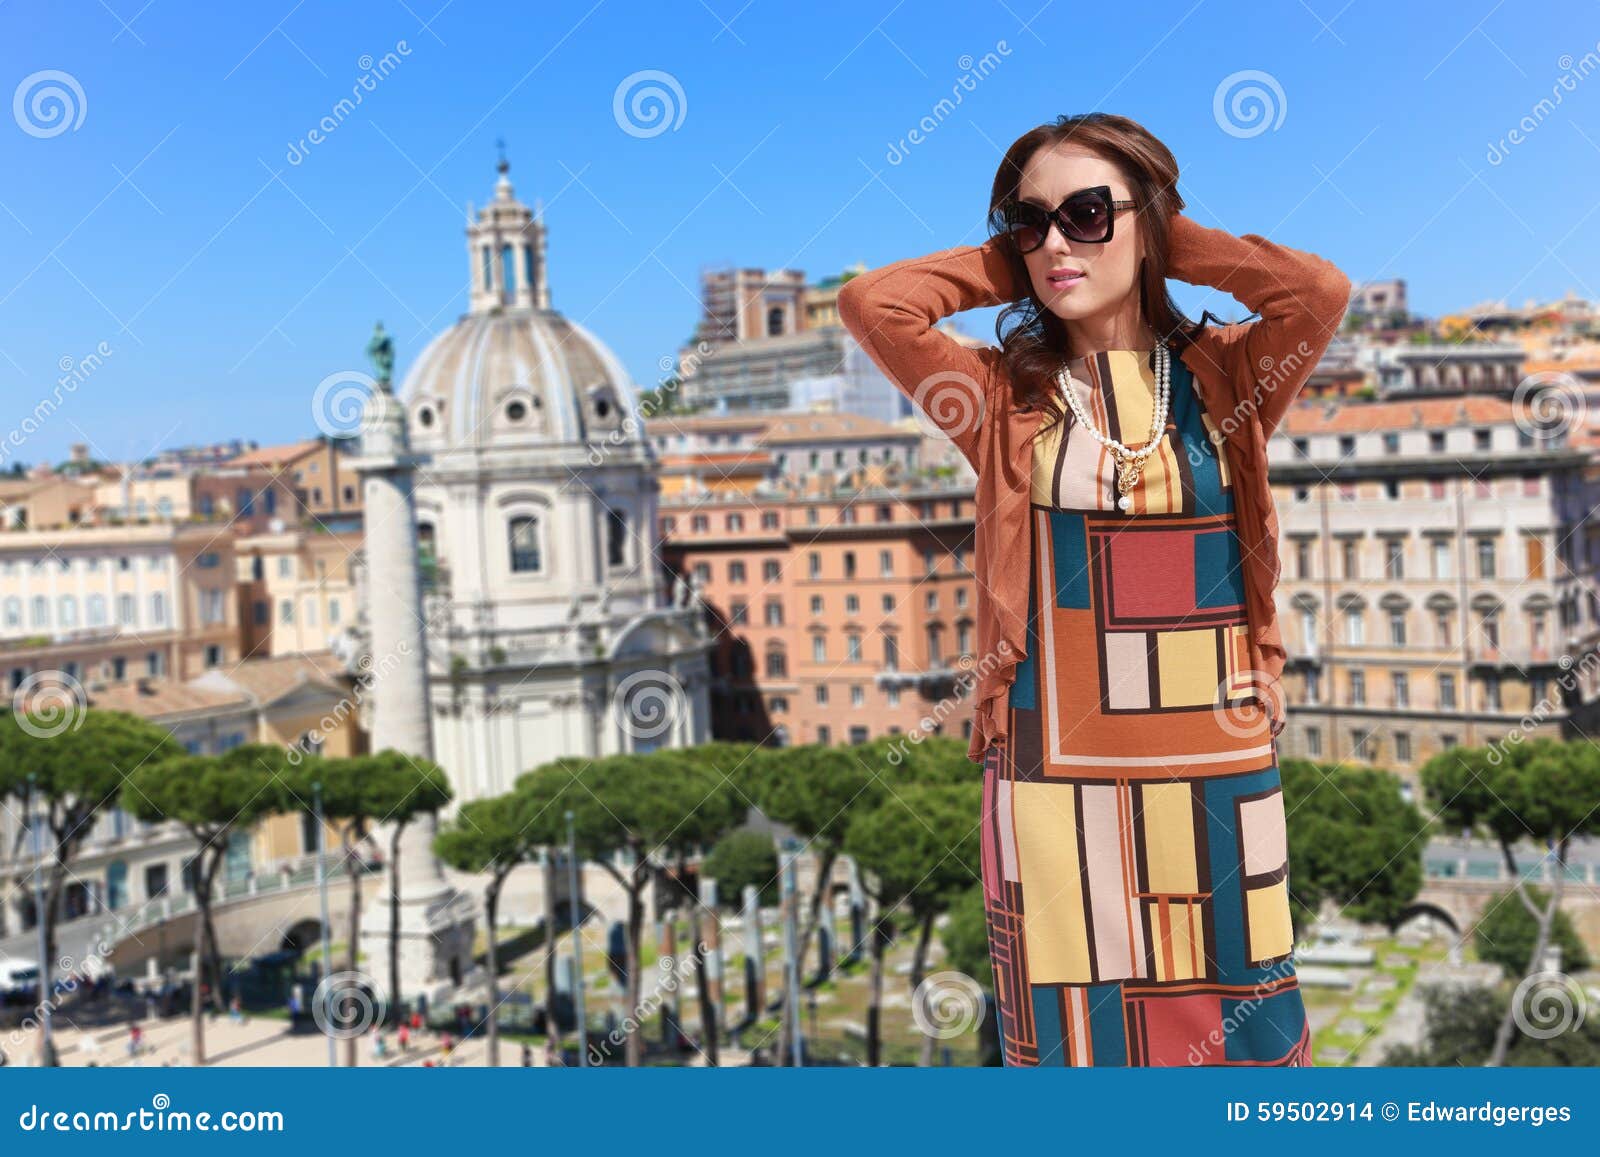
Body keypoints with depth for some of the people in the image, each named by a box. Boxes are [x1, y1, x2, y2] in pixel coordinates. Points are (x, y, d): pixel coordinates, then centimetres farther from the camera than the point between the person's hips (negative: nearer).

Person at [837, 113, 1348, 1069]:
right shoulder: (1008, 398, 4)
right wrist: (1005, 266, 3)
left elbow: (1321, 291, -14)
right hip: (1056, 765, 0)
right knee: (1072, 1025, 5)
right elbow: (872, 303, -9)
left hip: (1217, 764, 1)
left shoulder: (1223, 381, 5)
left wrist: (1178, 244, 0)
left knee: (1239, 1023, 8)